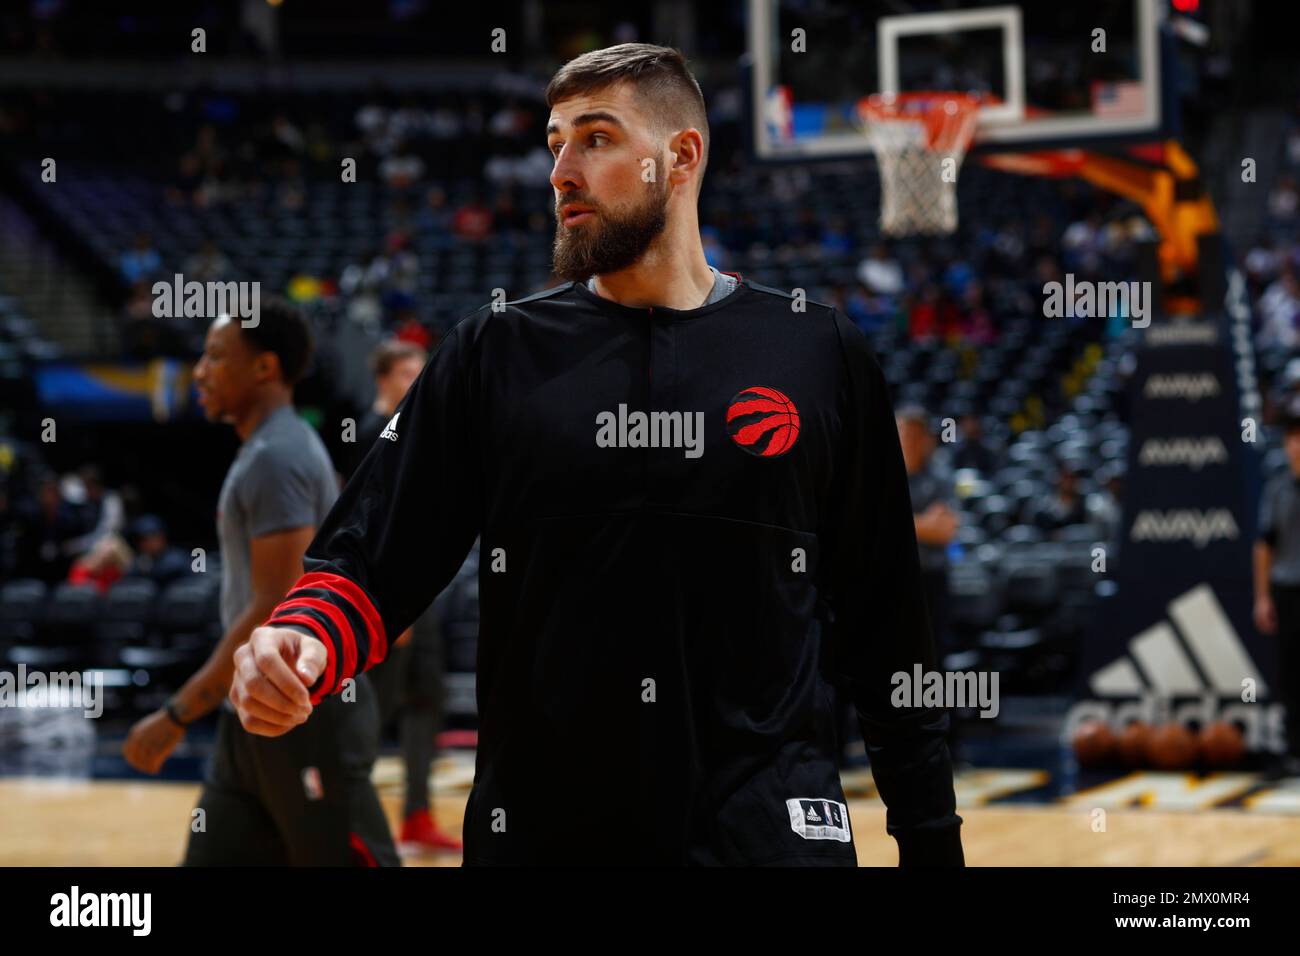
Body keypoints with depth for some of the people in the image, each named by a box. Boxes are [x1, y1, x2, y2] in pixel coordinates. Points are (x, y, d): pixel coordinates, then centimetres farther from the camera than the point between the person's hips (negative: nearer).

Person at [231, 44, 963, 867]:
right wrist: (301, 646, -19)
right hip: (537, 829, 2)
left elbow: (887, 626, 6)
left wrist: (932, 839, 3)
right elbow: (370, 562, 2)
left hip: (769, 828, -1)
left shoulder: (821, 355, 4)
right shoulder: (496, 354, 6)